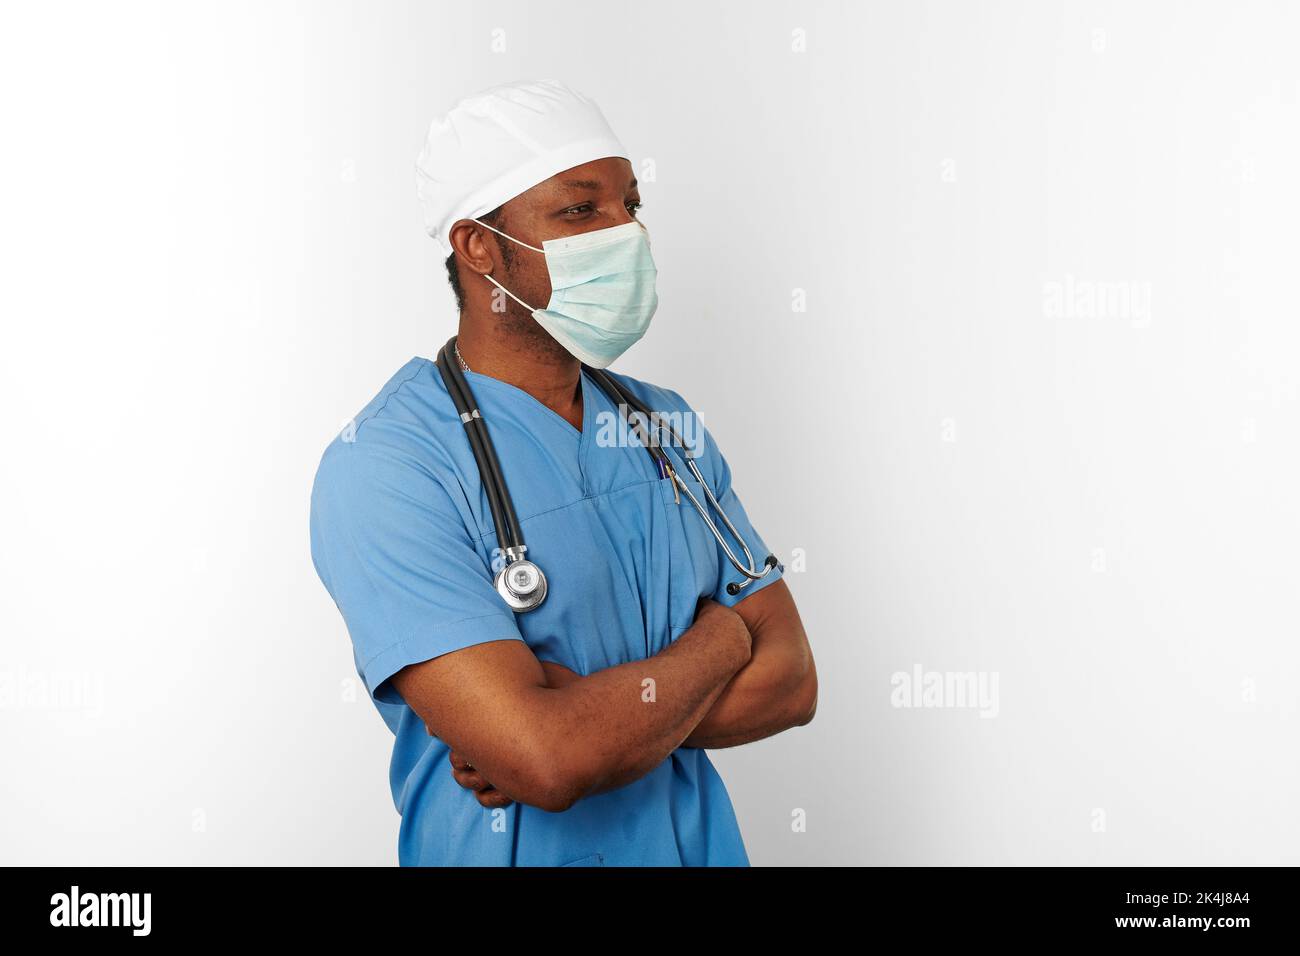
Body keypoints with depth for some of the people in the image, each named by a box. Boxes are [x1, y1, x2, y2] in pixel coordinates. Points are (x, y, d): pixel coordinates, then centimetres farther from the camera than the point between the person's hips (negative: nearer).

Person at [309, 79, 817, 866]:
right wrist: (719, 639, -14)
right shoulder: (385, 465, -22)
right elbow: (548, 756, -30)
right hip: (512, 849, -5)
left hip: (702, 839, 5)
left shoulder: (668, 423, -1)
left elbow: (790, 680, -5)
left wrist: (592, 719, -21)